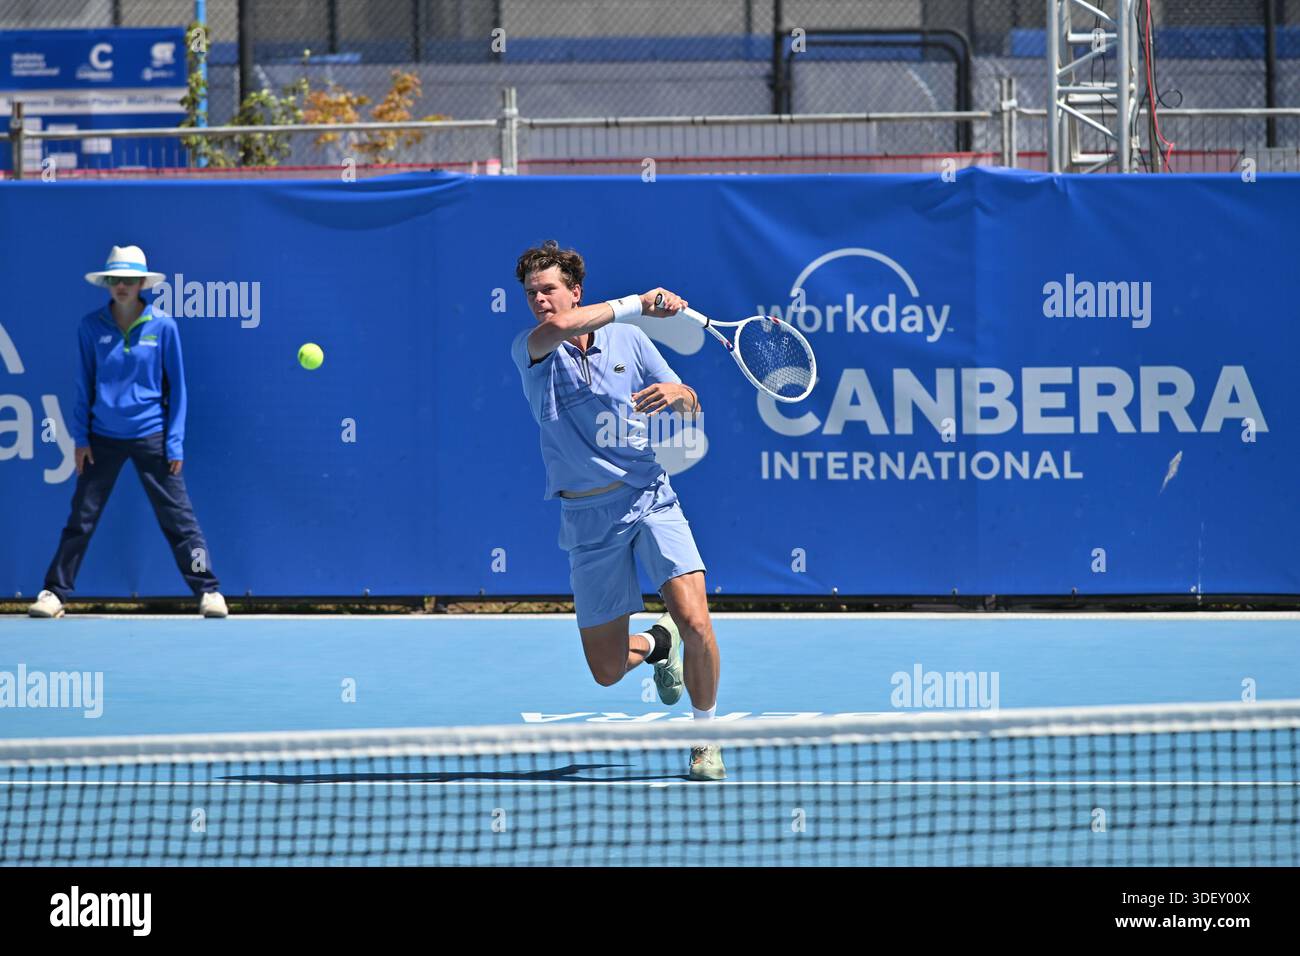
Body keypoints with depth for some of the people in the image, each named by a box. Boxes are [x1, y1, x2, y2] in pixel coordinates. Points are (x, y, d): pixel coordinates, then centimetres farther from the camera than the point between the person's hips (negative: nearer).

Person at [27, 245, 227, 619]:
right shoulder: (91, 326, 1)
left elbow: (176, 388, 1)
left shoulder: (163, 327, -2)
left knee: (178, 518, -2)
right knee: (81, 518, 3)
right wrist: (81, 437, 1)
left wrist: (174, 444, -4)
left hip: (151, 437, -1)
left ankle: (208, 592, 5)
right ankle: (54, 593, 10)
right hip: (103, 438, 1)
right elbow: (84, 385, 7)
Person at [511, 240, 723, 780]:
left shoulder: (628, 341, 5)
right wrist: (639, 303, -22)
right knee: (607, 671, 3)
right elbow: (559, 326, -28)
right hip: (588, 518, 0)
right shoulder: (529, 350, -3)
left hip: (651, 498, 0)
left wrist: (677, 393, -14)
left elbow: (691, 410, 10)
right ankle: (655, 644, 40)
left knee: (695, 622, -20)